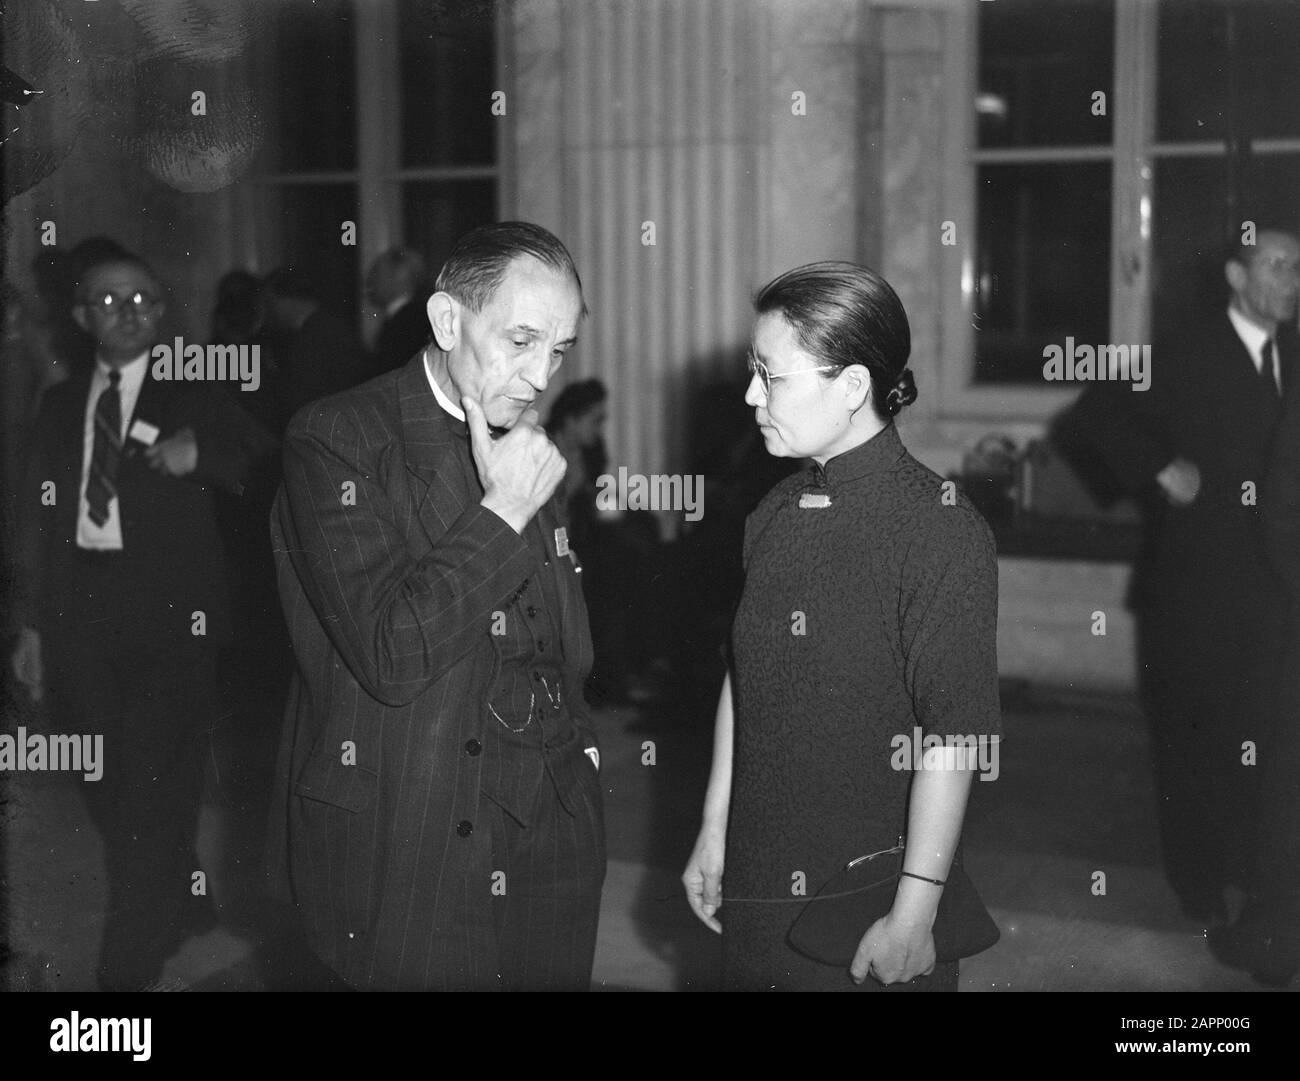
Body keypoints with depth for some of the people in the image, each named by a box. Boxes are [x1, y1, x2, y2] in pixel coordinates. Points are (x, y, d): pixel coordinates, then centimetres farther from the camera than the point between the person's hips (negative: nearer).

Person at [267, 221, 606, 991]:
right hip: (396, 862, -6)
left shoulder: (532, 450, 11)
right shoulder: (334, 442, -11)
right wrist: (502, 512, -16)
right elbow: (391, 656, -21)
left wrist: (576, 745, 10)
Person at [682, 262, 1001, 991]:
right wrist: (714, 832, 12)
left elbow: (952, 737, -17)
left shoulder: (942, 530, -15)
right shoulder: (773, 517, 6)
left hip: (873, 908, -6)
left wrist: (915, 911, -16)